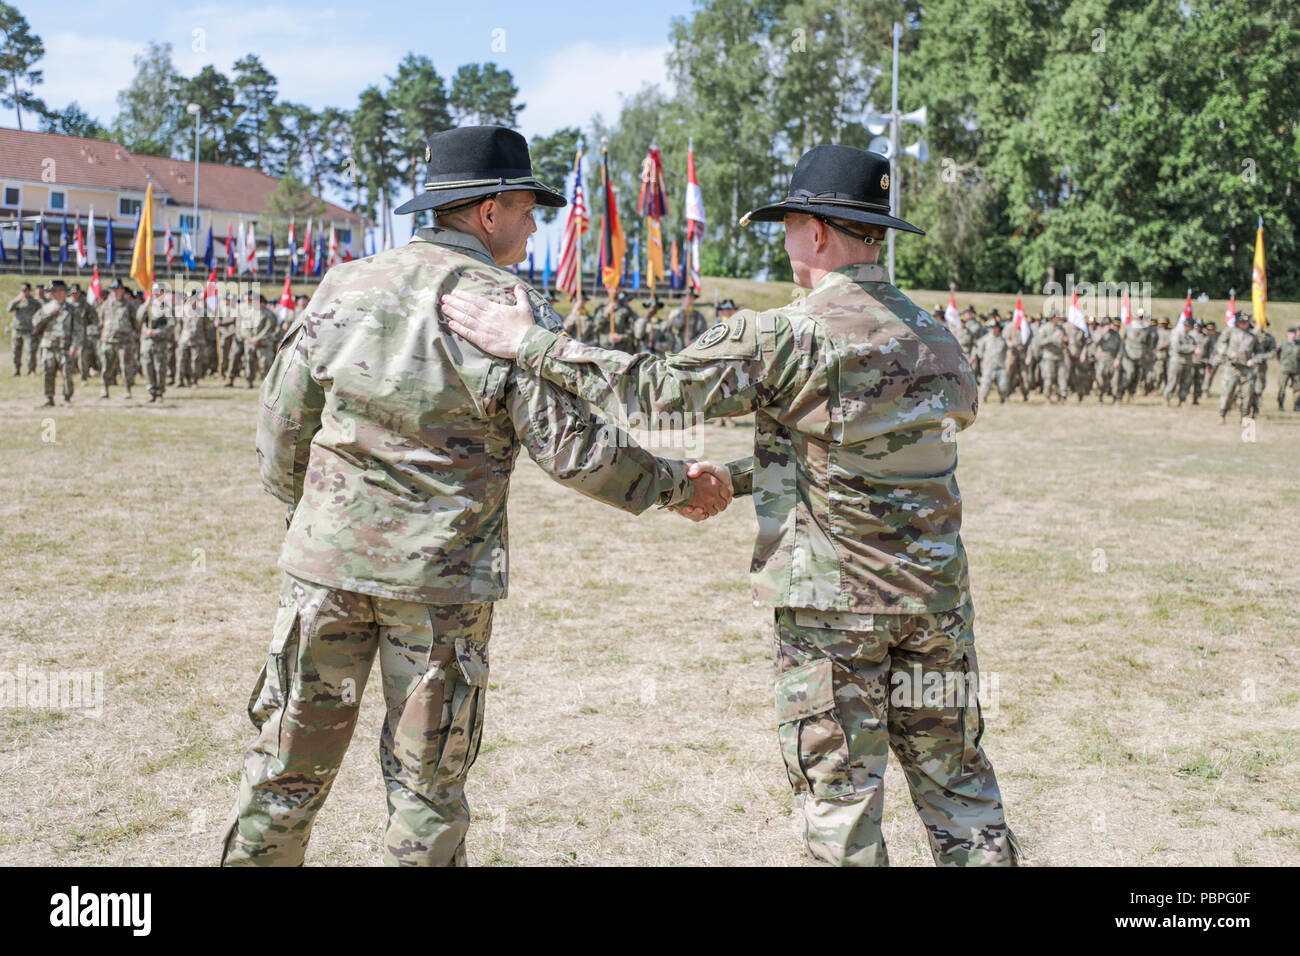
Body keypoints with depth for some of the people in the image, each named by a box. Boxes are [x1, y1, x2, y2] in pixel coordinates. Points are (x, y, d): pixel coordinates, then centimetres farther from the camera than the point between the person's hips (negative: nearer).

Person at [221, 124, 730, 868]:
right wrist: (676, 485, 1)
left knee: (289, 761, 15)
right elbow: (572, 448, -12)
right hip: (443, 580, -3)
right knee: (428, 780, 10)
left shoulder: (347, 287, 3)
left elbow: (284, 421, 6)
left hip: (327, 559, 4)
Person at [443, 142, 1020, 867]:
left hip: (834, 599, -6)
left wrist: (530, 343, -6)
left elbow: (658, 389, -15)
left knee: (839, 796, 6)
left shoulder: (789, 337, -15)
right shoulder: (933, 334, 8)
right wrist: (743, 477, 20)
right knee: (957, 782, 15)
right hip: (938, 593, 6)